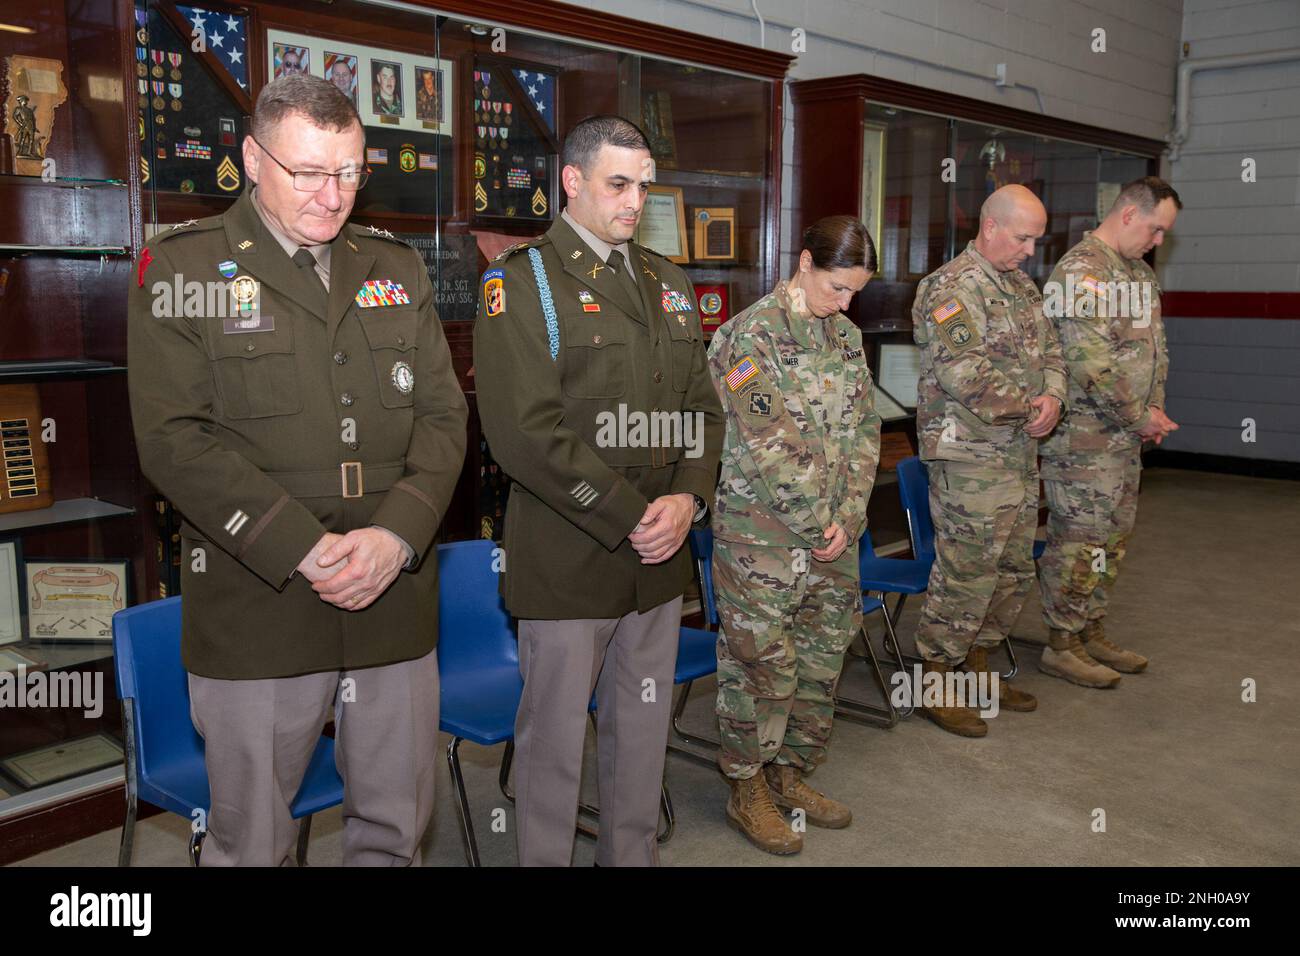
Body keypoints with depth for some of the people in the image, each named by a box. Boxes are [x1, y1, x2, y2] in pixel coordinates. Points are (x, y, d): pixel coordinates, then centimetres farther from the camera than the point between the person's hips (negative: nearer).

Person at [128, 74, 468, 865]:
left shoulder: (398, 269, 12)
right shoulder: (180, 267, 0)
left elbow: (443, 415, 6)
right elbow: (175, 440, -10)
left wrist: (396, 535, -11)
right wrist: (307, 551, -17)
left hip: (396, 603, 4)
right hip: (256, 613, -3)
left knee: (396, 829, 15)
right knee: (251, 844, 11)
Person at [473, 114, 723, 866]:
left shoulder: (667, 281, 14)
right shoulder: (523, 280, -6)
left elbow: (701, 405, 13)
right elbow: (525, 430, -16)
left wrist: (686, 500, -5)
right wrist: (629, 516, -16)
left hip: (660, 552, 6)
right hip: (566, 560, -5)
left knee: (643, 726, 16)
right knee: (555, 734, 7)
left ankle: (635, 854, 34)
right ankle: (545, 858, 27)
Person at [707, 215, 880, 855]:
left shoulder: (846, 336, 10)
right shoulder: (751, 335, -11)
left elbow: (864, 430, 7)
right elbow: (771, 443, -16)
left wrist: (848, 517, -5)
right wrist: (820, 523, -12)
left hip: (836, 532, 7)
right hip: (764, 533, -7)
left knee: (823, 655, 14)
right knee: (761, 661, 3)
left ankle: (790, 774, 31)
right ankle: (748, 791, 20)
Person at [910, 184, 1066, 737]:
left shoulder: (1023, 287, 16)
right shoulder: (952, 287, -14)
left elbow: (1050, 350, 16)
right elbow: (964, 374, -23)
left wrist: (1053, 396, -6)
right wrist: (1028, 404, -14)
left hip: (1020, 453, 9)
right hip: (969, 457, -9)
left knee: (1013, 571, 15)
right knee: (965, 573, -5)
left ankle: (978, 669, 30)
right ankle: (935, 684, 9)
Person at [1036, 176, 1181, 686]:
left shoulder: (1140, 272, 15)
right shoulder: (1080, 271, -17)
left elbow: (1155, 347, 20)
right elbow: (1092, 363, -23)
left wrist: (1155, 406, 5)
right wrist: (1139, 418, -15)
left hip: (1127, 435, 10)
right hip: (1083, 437, -10)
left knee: (1113, 536, 16)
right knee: (1078, 539, -2)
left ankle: (1091, 630, 28)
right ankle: (1062, 644, 9)